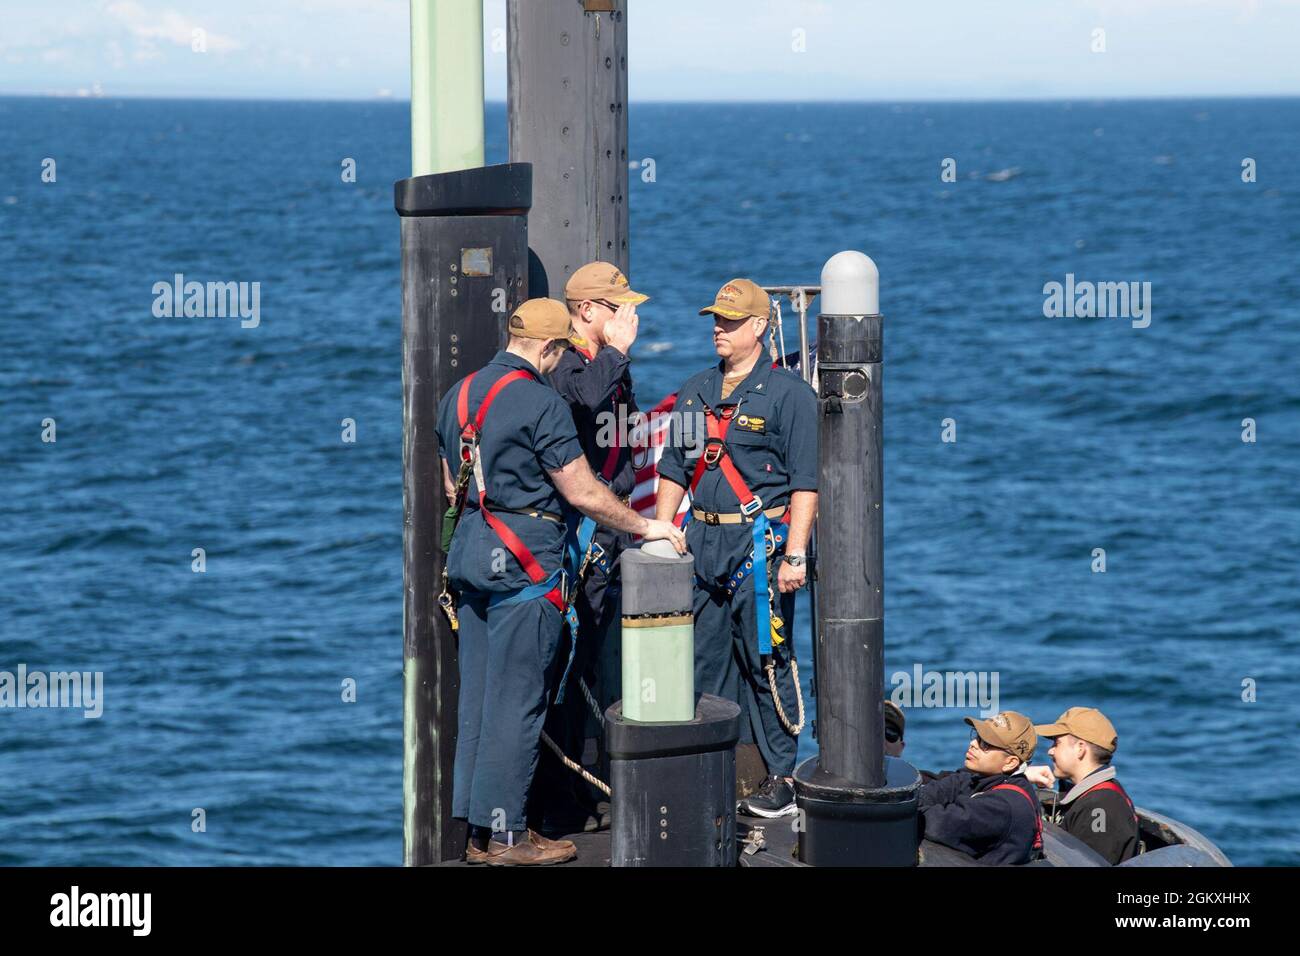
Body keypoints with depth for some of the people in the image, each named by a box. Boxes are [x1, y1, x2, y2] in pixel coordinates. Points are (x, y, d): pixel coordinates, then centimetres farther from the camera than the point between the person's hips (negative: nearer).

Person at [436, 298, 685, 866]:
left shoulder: (458, 395, 10)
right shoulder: (540, 403, -14)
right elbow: (583, 493, -13)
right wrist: (645, 527, -1)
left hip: (469, 553, 8)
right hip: (525, 561, -8)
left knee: (478, 694, 12)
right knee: (517, 699, -3)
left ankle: (476, 829, 15)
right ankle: (505, 836, -1)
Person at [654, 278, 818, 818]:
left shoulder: (789, 395, -4)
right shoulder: (695, 393, 16)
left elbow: (805, 483, -8)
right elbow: (673, 471, 20)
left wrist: (795, 554, -15)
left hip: (760, 544, -6)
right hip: (701, 540, 6)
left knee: (766, 663, -5)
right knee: (704, 662, 7)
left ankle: (778, 778, 1)